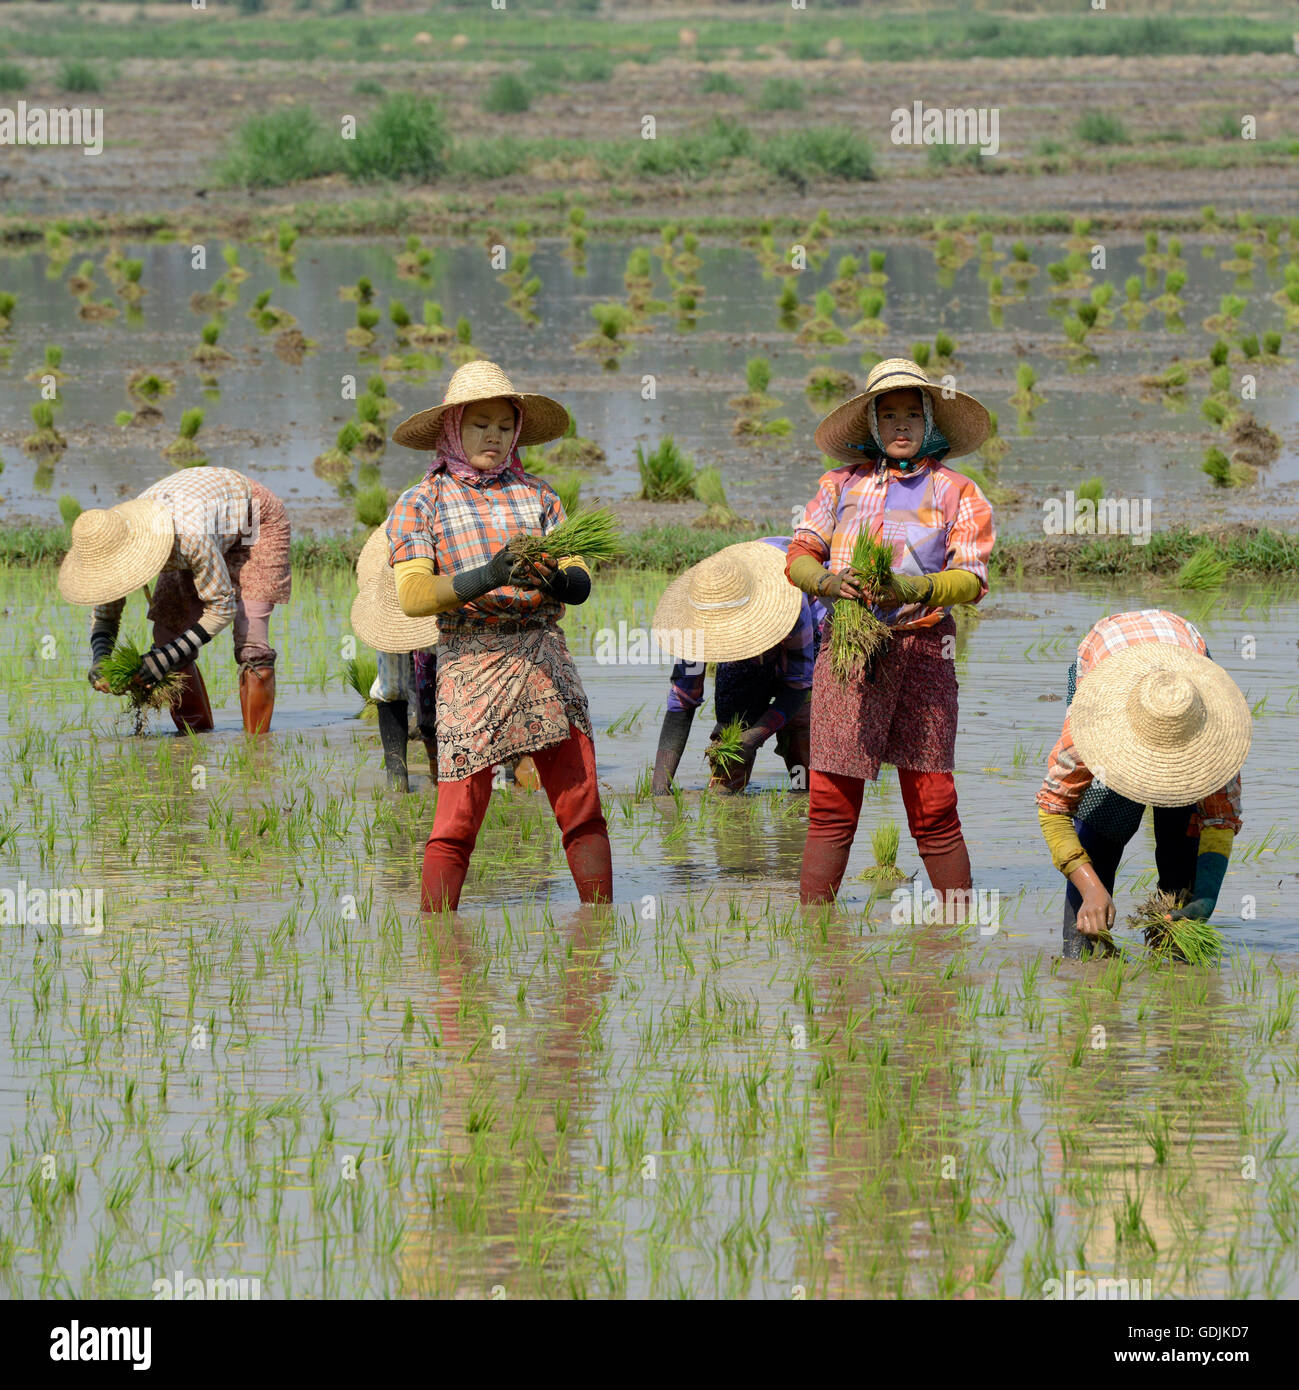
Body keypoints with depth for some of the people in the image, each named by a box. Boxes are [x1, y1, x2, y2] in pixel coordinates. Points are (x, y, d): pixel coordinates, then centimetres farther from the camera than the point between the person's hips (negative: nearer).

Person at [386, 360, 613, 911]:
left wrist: (557, 581, -17)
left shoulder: (537, 494, 16)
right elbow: (411, 594, -8)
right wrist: (485, 579, -23)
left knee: (582, 809, 0)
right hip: (471, 658, -3)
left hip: (545, 657, 3)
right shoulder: (420, 505, 6)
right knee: (458, 819, -7)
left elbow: (581, 582, 8)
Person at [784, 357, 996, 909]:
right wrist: (828, 582, -12)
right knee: (831, 802, -4)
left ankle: (960, 925, 1)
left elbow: (971, 578, -2)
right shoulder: (842, 485, 17)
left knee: (932, 809, -5)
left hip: (921, 650, -2)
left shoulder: (957, 493, 9)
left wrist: (911, 588, -21)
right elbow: (799, 555, 11)